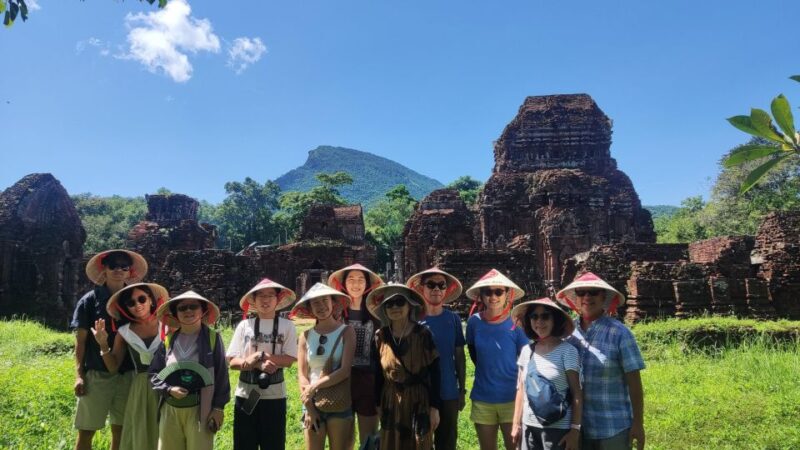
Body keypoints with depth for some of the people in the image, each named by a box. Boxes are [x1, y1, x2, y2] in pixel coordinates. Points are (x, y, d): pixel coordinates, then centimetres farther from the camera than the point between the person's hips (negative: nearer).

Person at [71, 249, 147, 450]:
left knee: (120, 430, 10)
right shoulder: (90, 300, -1)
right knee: (86, 432, 3)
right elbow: (80, 340, -1)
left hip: (127, 375, 2)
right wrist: (79, 375, -7)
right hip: (96, 374, -2)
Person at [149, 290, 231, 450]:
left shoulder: (212, 338, -3)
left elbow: (221, 374, -2)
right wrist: (169, 389, -9)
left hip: (199, 409, -3)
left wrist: (218, 407, -5)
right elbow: (153, 373, 9)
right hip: (170, 410, 3)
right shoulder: (168, 340, 5)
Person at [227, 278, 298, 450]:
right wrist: (259, 364, -17)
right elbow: (233, 362, -3)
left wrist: (260, 355, -15)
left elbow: (289, 360, -8)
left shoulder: (287, 326, -3)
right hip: (246, 394, 1)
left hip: (275, 395, -1)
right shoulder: (244, 325, 0)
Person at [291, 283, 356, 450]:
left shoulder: (346, 332, -5)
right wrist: (309, 408, -7)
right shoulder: (306, 336, 2)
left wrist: (314, 387, -14)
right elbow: (301, 374, 1)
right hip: (312, 404, 2)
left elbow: (345, 370, -13)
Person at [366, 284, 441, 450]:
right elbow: (378, 374, 6)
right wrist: (378, 405, 7)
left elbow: (434, 373, -7)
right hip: (391, 404, 2)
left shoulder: (423, 334, -10)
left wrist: (434, 407, -8)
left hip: (419, 403, -2)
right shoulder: (381, 336, -2)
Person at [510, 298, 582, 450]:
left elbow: (576, 394, -7)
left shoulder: (567, 351, -8)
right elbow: (521, 390, 9)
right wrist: (517, 424, 9)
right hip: (529, 427, 4)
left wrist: (575, 429, -10)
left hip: (558, 429, -4)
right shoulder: (526, 351, 4)